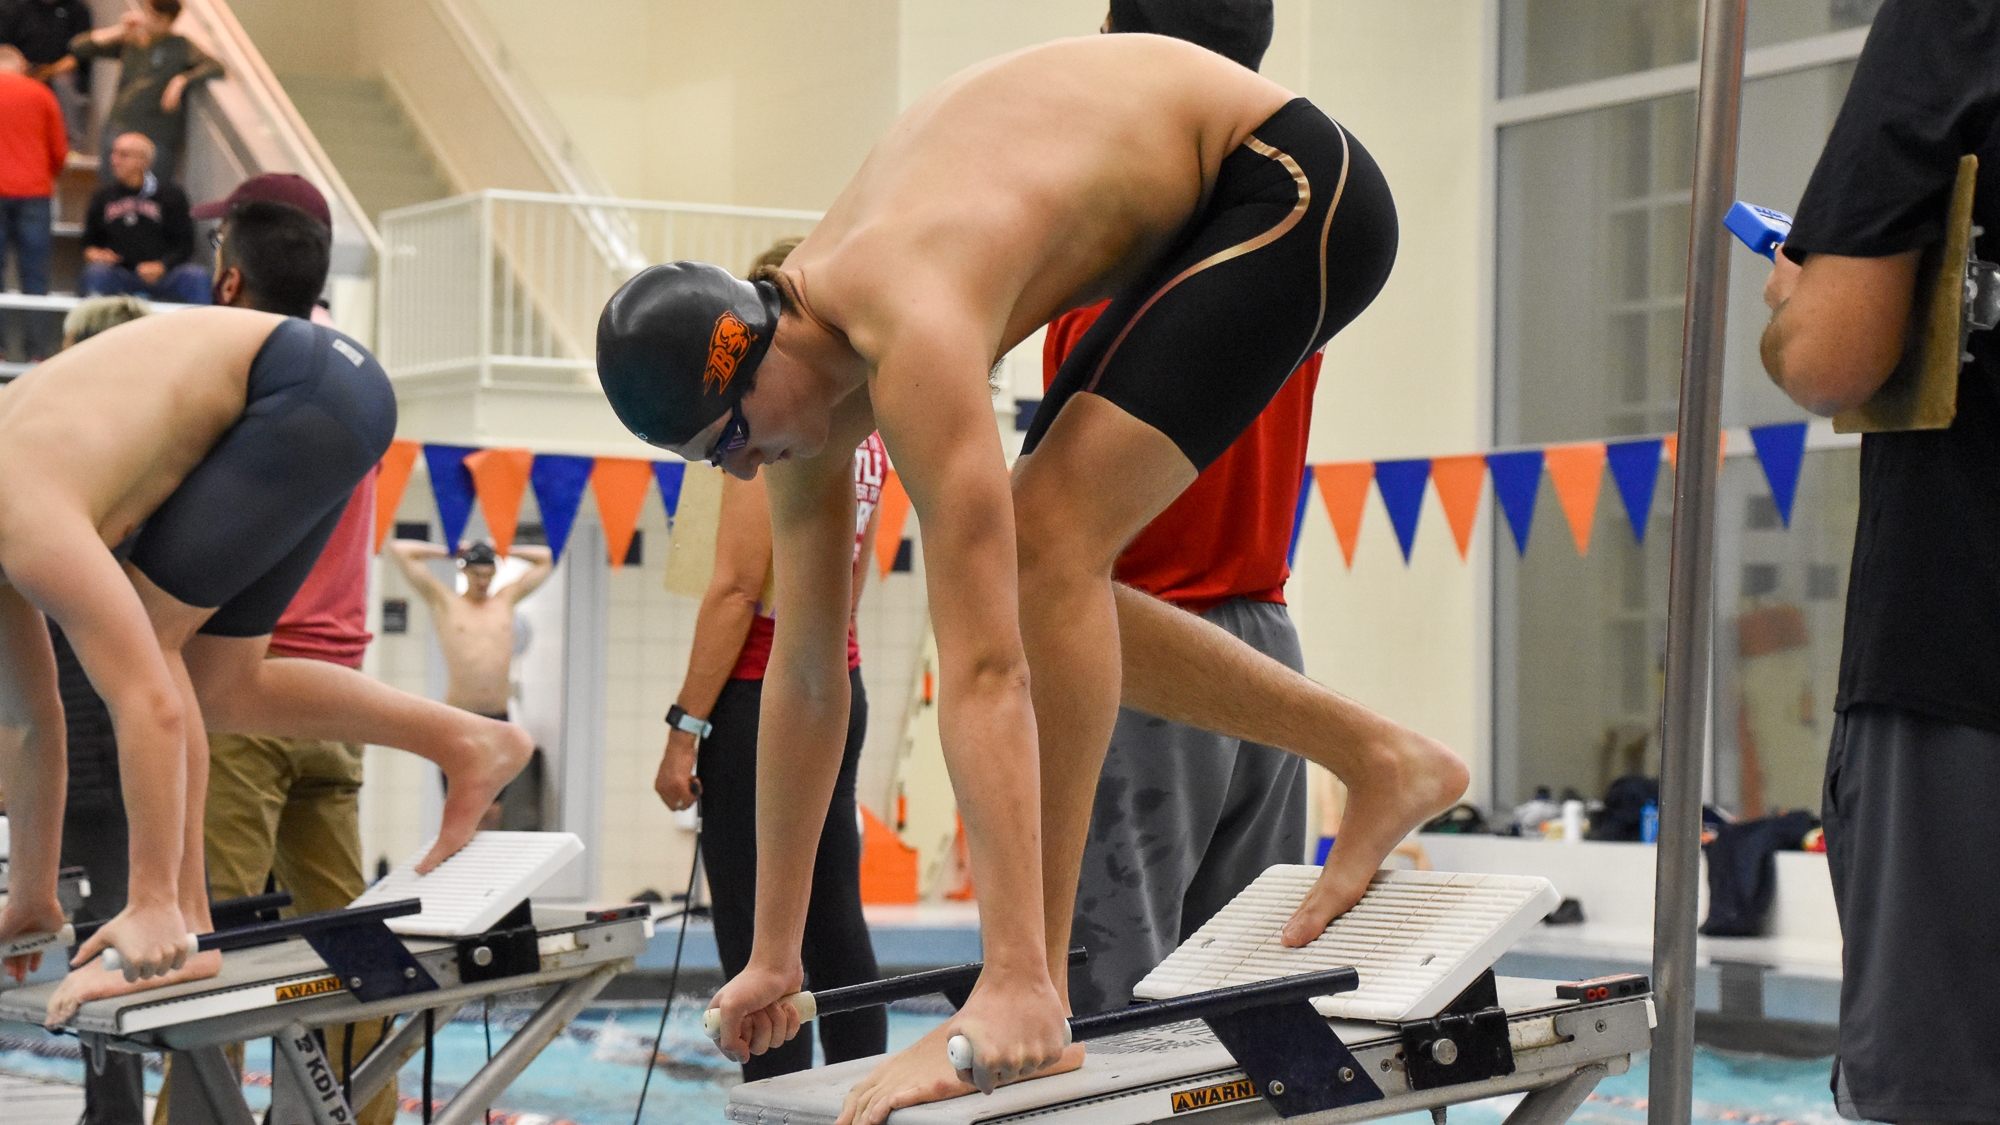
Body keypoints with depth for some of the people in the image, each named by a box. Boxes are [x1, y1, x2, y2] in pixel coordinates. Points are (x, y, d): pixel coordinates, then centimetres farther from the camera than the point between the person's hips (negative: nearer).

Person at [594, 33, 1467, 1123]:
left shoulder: (912, 340, -33)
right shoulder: (795, 357, -5)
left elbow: (983, 673, -38)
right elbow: (805, 669, 2)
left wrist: (1014, 987, -40)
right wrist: (772, 956, 6)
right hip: (1187, 224, 9)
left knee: (1049, 546, -22)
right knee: (1043, 590, 7)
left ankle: (1033, 1006, -19)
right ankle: (1381, 761, 19)